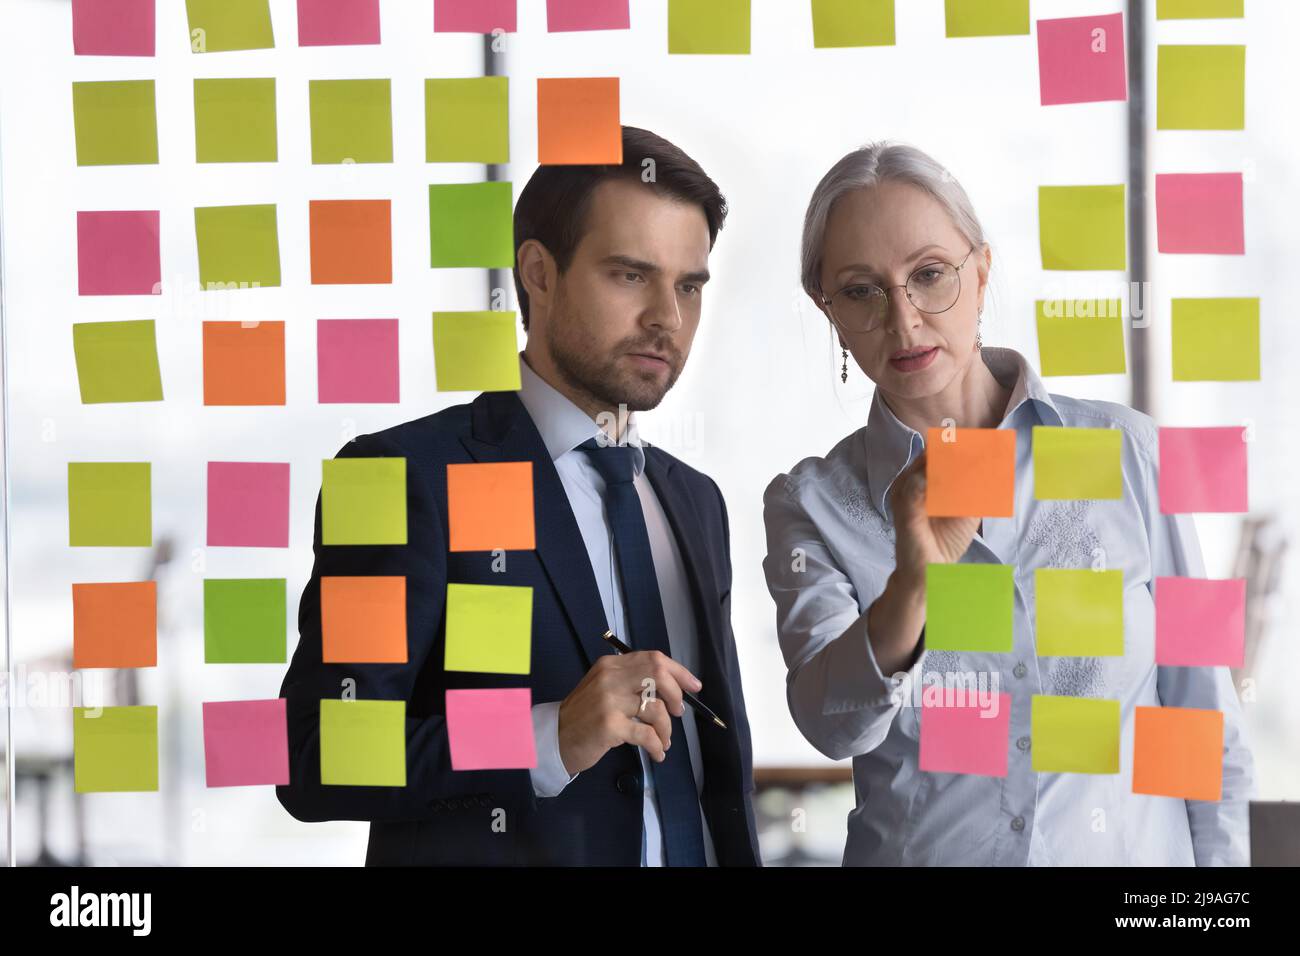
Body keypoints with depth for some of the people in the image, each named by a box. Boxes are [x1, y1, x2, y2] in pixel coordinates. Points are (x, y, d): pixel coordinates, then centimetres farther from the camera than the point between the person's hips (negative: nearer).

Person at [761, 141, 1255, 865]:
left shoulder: (1125, 451, -7)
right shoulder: (810, 504, -6)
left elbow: (1207, 728, -2)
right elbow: (833, 725, -22)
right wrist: (910, 589, -39)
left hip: (1138, 850, 0)